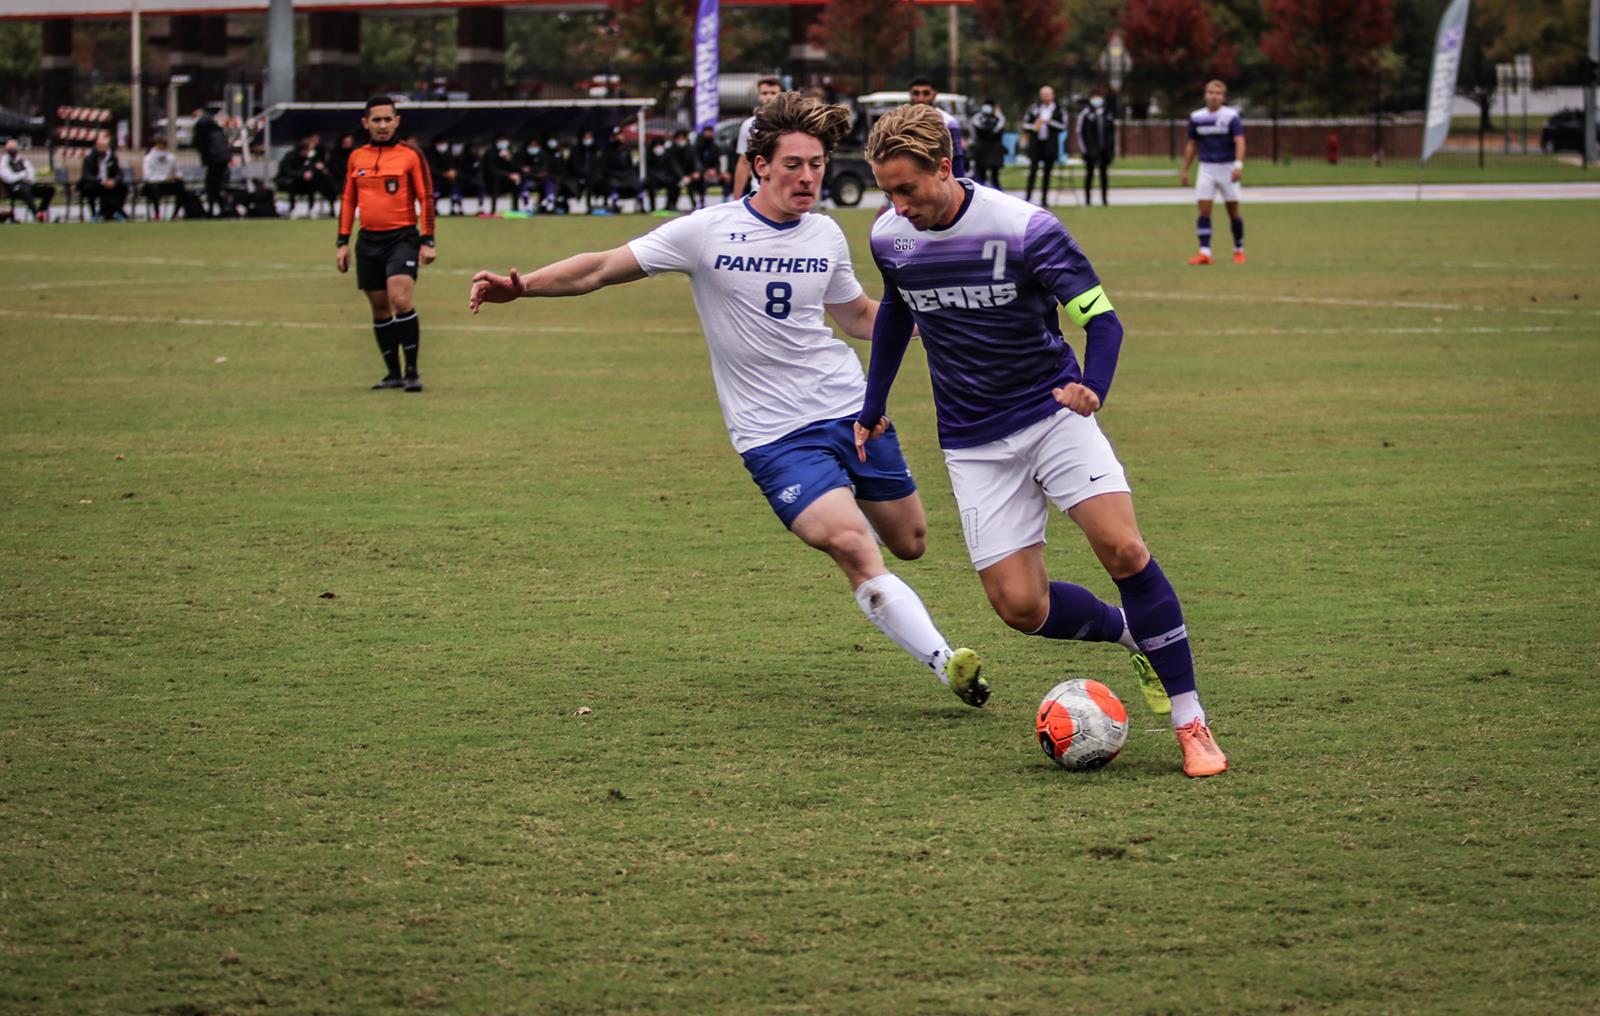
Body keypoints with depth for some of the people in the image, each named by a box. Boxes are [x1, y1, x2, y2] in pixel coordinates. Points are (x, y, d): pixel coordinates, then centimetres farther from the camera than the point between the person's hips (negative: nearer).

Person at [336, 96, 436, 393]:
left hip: (402, 238, -4)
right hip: (368, 241, 4)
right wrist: (343, 242, 11)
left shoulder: (411, 155, -1)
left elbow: (426, 199, -2)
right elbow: (348, 201, 17)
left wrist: (427, 242, -9)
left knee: (401, 300, -19)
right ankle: (393, 373, 17)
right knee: (380, 308, 7)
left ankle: (412, 371, -13)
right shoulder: (356, 157, 11)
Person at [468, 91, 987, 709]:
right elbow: (600, 270, -5)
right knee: (852, 548, -23)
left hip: (853, 409, 5)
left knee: (909, 543, 13)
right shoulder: (708, 232, -9)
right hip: (774, 433, -5)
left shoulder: (825, 236, 5)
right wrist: (519, 285, -18)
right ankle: (944, 662, -19)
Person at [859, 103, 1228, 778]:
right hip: (974, 443, 3)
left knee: (1123, 550, -22)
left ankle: (1190, 722, -12)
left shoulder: (1025, 228, -17)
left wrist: (1090, 386, -35)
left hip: (1052, 413, -3)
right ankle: (1134, 635, 21)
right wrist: (873, 408, 22)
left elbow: (1102, 319, -16)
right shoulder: (889, 239, -3)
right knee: (1020, 608, -9)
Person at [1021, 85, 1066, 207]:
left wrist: (1049, 122, -15)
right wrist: (1034, 127, -12)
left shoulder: (1059, 110, 3)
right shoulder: (1034, 109, 6)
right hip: (1035, 143, 0)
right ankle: (1027, 197, 0)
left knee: (1047, 173, 4)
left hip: (1050, 145, 0)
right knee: (1033, 170, -4)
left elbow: (1063, 126, -4)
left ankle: (1044, 200, 10)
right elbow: (1025, 124, 8)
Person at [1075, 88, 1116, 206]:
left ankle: (1104, 198, 12)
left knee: (1104, 173, 6)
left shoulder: (1108, 114, 9)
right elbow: (1078, 131, -2)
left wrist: (1114, 147, 10)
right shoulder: (1085, 114, -3)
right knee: (1090, 172, -1)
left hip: (1105, 150, 4)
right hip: (1091, 151, -4)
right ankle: (1087, 198, 5)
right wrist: (1082, 147, -7)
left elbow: (1113, 131, 15)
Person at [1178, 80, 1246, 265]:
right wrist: (1185, 170, 13)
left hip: (1227, 168, -2)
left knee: (1233, 211, 4)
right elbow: (1192, 145, 15)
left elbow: (1239, 142, -16)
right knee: (1204, 210, -9)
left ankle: (1239, 250, 19)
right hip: (1206, 168, 2)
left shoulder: (1231, 116, -6)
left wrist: (1238, 165, -29)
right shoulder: (1196, 117, 5)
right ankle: (1205, 252, -12)